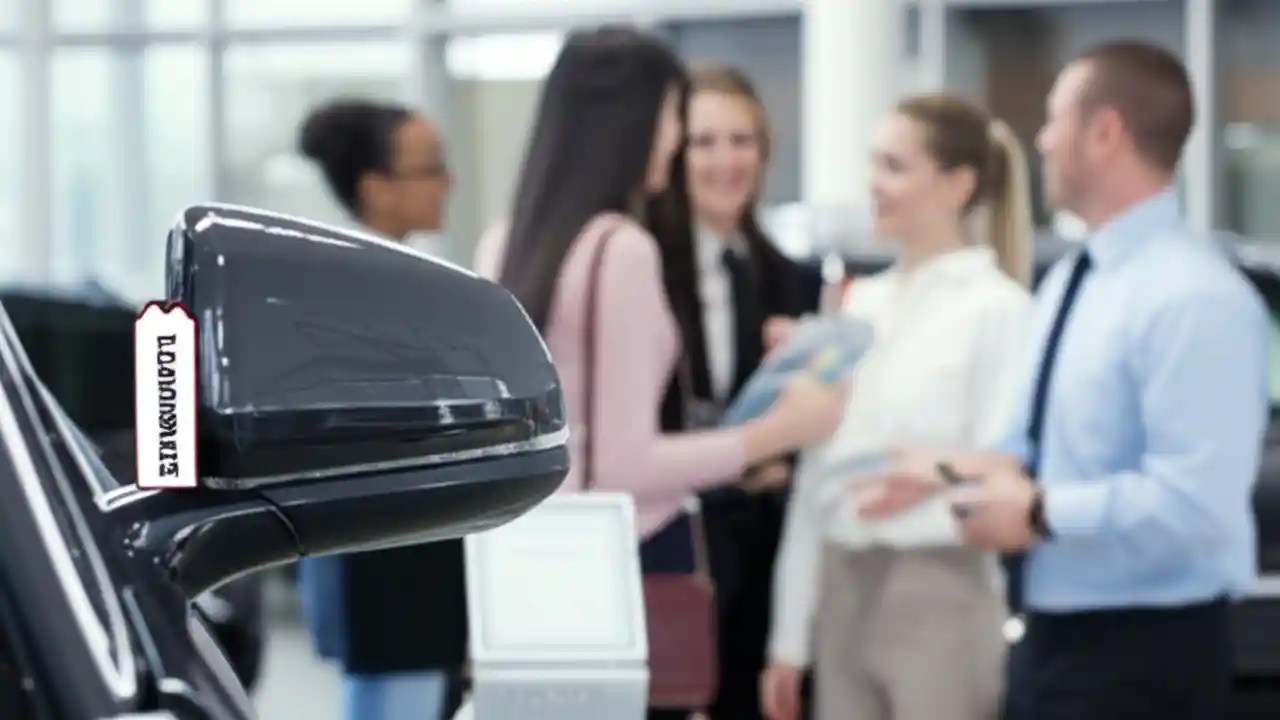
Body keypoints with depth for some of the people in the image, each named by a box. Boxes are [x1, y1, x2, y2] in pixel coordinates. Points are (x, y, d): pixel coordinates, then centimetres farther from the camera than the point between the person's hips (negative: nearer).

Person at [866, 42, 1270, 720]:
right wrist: (995, 471, 0)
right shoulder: (1068, 281, 11)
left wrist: (1040, 512, -18)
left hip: (1144, 657, -10)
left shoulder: (1193, 296, -20)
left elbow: (1192, 503, -27)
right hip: (1050, 639, 10)